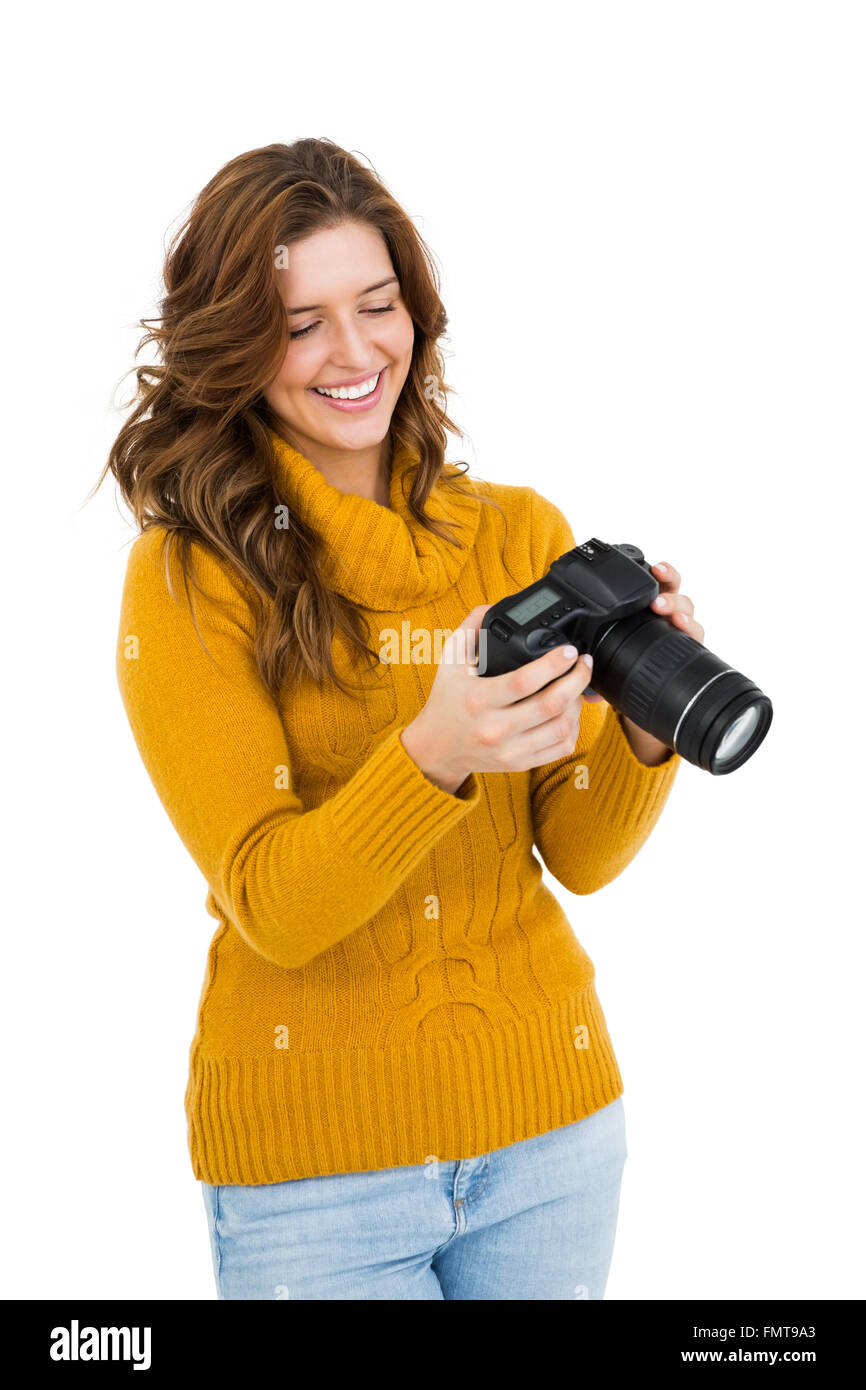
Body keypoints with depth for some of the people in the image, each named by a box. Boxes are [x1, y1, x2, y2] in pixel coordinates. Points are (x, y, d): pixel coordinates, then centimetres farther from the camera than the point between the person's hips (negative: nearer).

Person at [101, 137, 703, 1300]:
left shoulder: (521, 534, 0)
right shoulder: (189, 579, -10)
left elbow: (580, 855, -2)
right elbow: (271, 909, -17)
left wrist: (646, 724, -22)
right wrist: (434, 756, -34)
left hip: (549, 1116, 4)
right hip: (312, 1157, -3)